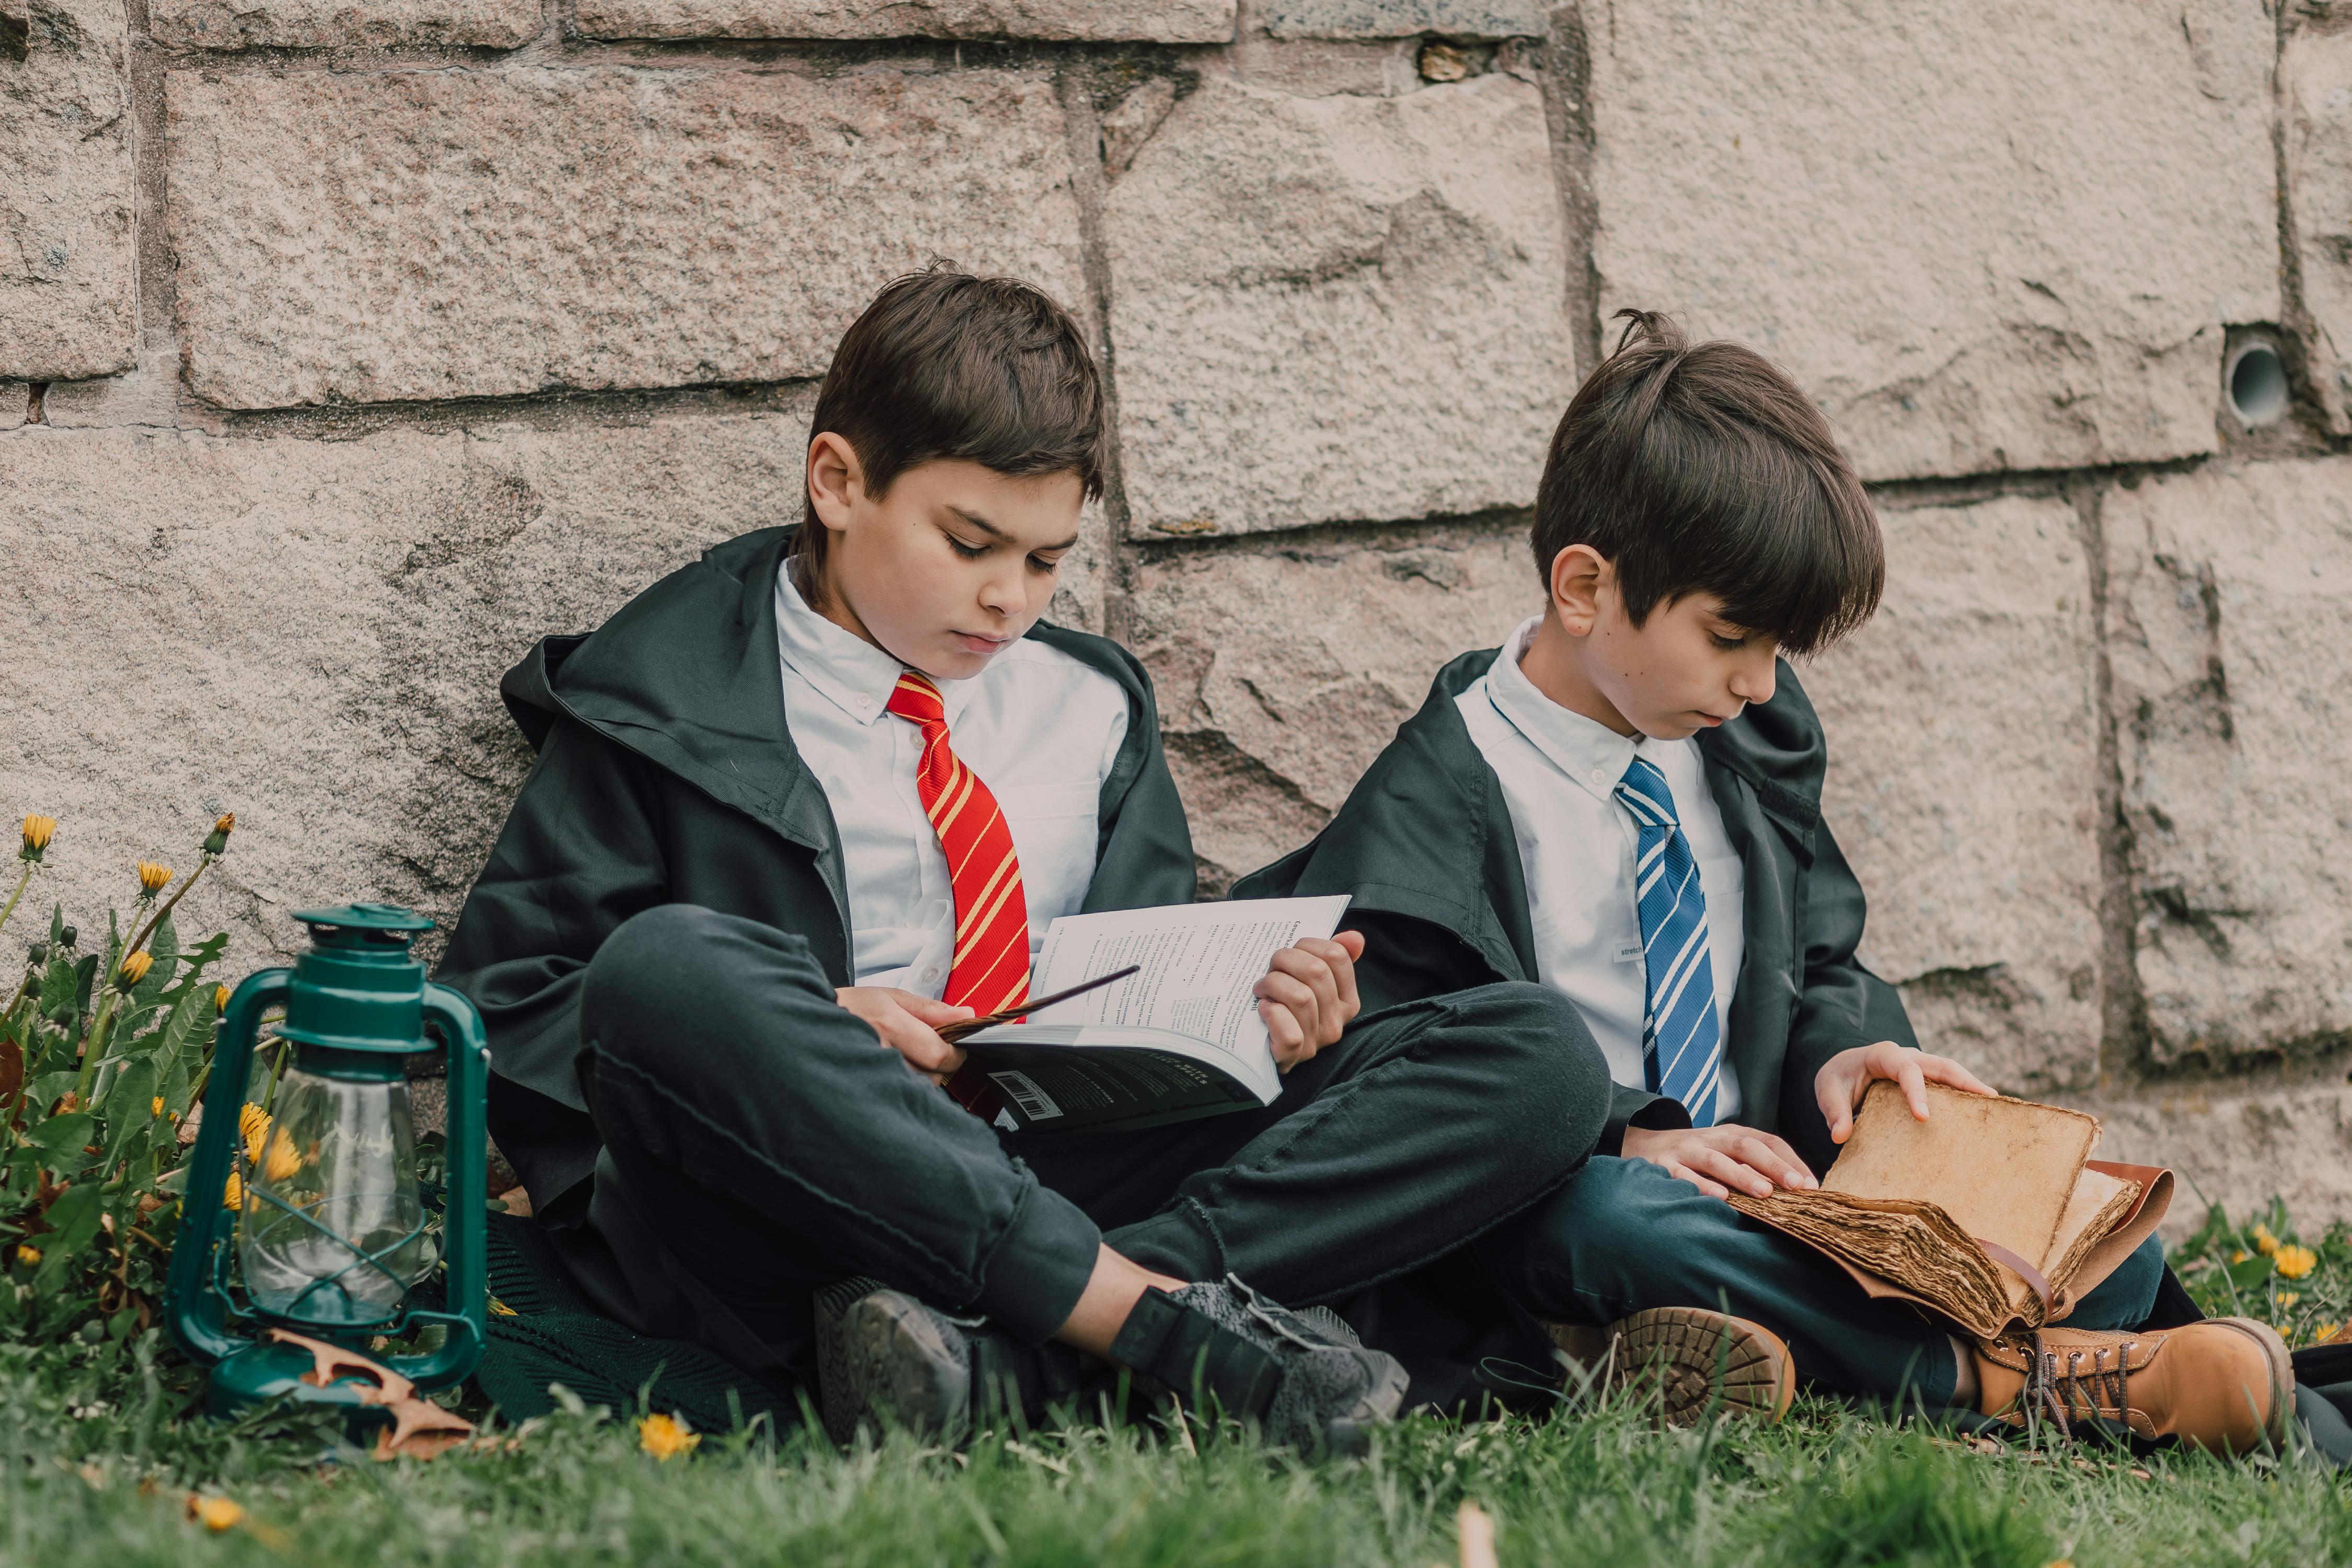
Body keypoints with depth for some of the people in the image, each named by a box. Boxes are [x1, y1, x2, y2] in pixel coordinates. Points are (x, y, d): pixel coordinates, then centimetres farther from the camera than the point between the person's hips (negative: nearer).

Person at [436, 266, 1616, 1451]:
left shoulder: (1090, 706, 23)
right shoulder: (664, 698, 7)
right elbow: (501, 997, 1)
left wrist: (1245, 1020, -2)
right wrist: (807, 1035, -13)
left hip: (1063, 1190, 5)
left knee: (1536, 1055, -13)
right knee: (667, 966, -38)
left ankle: (1003, 1345, -32)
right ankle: (1165, 1313, -34)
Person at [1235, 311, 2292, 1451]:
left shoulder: (1753, 748, 12)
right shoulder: (1440, 804, -10)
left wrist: (1837, 1053, -4)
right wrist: (1628, 1139, -25)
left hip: (1765, 1183, 6)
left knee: (2112, 1253, -12)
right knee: (1611, 1222, -43)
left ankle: (1796, 1340, -32)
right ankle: (1998, 1373, -36)